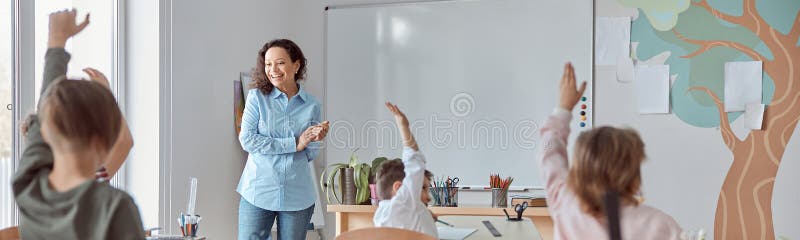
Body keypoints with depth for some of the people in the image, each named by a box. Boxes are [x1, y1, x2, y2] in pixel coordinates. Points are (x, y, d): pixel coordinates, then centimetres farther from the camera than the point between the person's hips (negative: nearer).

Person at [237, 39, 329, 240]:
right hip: (258, 193, -2)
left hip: (298, 196, 2)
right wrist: (294, 144, -11)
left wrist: (316, 139, -13)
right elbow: (247, 139, -10)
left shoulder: (311, 105, 6)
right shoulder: (257, 97, 0)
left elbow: (310, 155, 10)